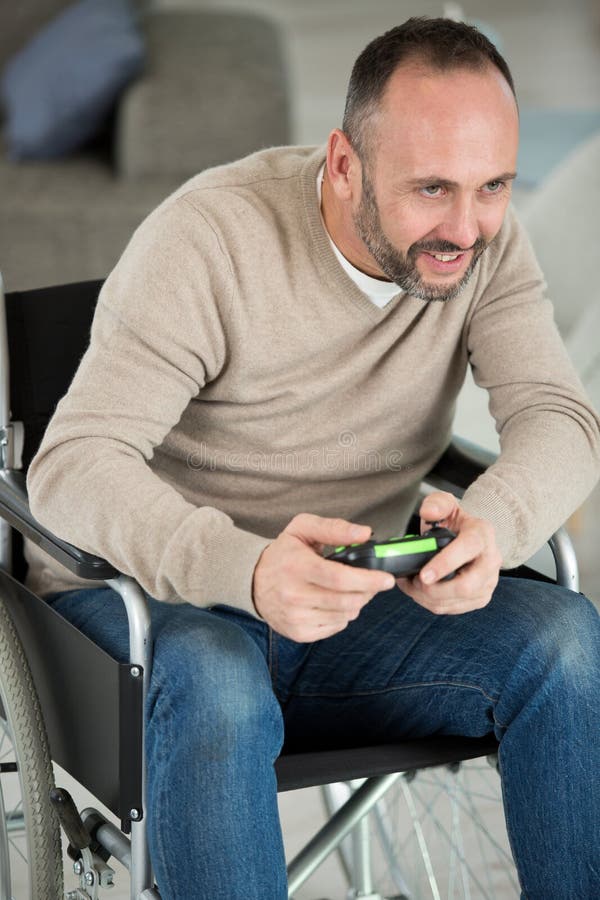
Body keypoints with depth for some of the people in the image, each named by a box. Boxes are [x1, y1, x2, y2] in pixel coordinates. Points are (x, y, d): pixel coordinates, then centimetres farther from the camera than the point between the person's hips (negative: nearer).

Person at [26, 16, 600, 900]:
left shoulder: (484, 238, -3)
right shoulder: (210, 239, -20)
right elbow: (72, 467, -26)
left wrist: (489, 524, -39)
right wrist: (247, 571, -46)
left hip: (343, 603, 4)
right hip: (145, 599, -4)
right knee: (214, 680, -38)